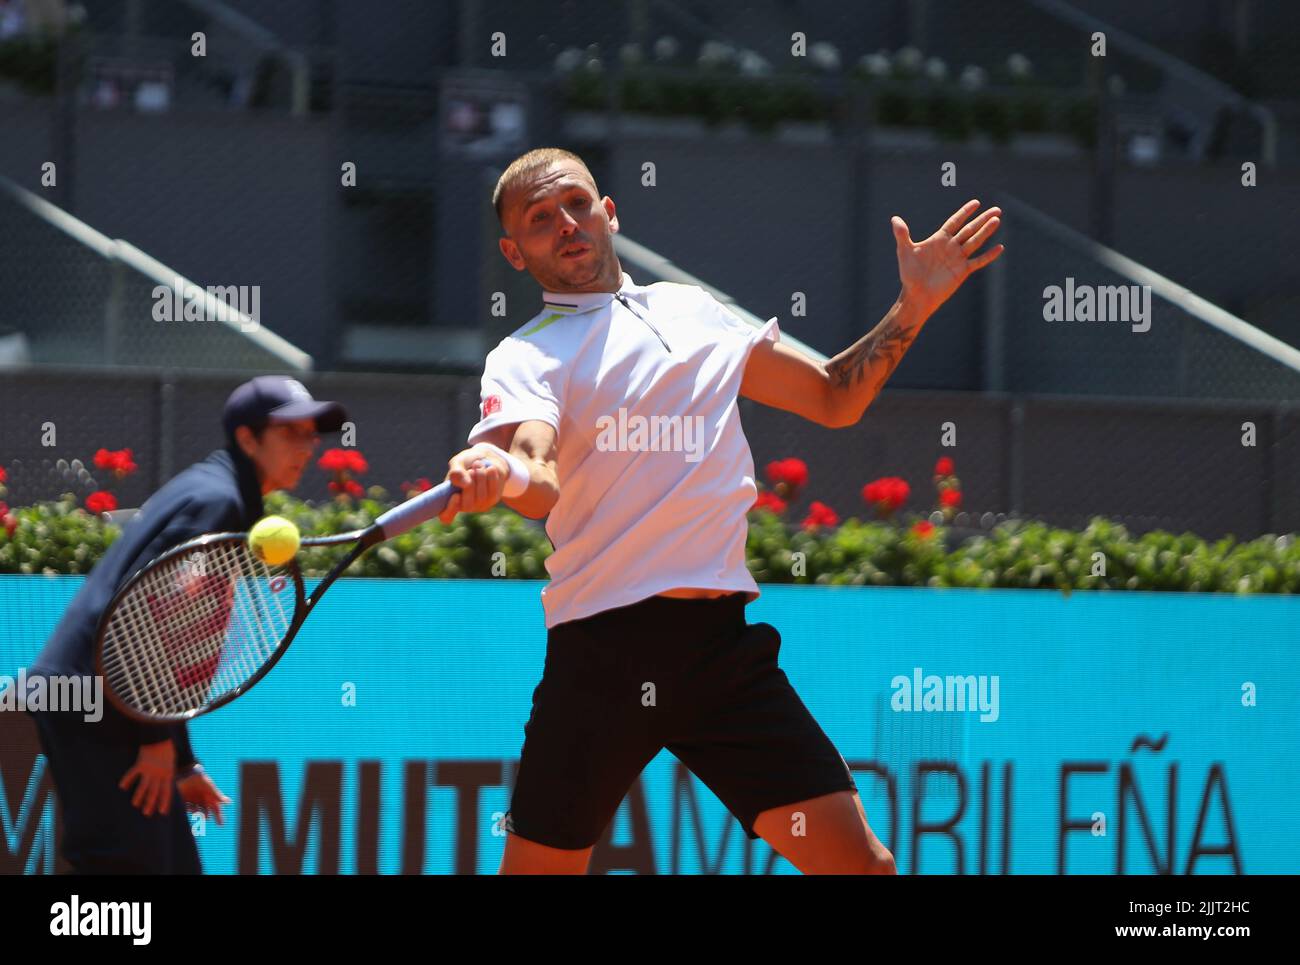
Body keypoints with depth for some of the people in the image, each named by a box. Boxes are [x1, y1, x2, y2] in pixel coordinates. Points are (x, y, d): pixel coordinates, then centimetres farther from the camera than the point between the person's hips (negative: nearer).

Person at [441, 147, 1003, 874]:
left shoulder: (694, 312, 18)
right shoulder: (526, 357, 1)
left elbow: (834, 398, 26)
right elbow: (541, 484, -20)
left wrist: (915, 306, 14)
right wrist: (501, 474, -43)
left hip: (724, 644, 3)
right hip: (598, 653, -3)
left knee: (861, 863, -7)